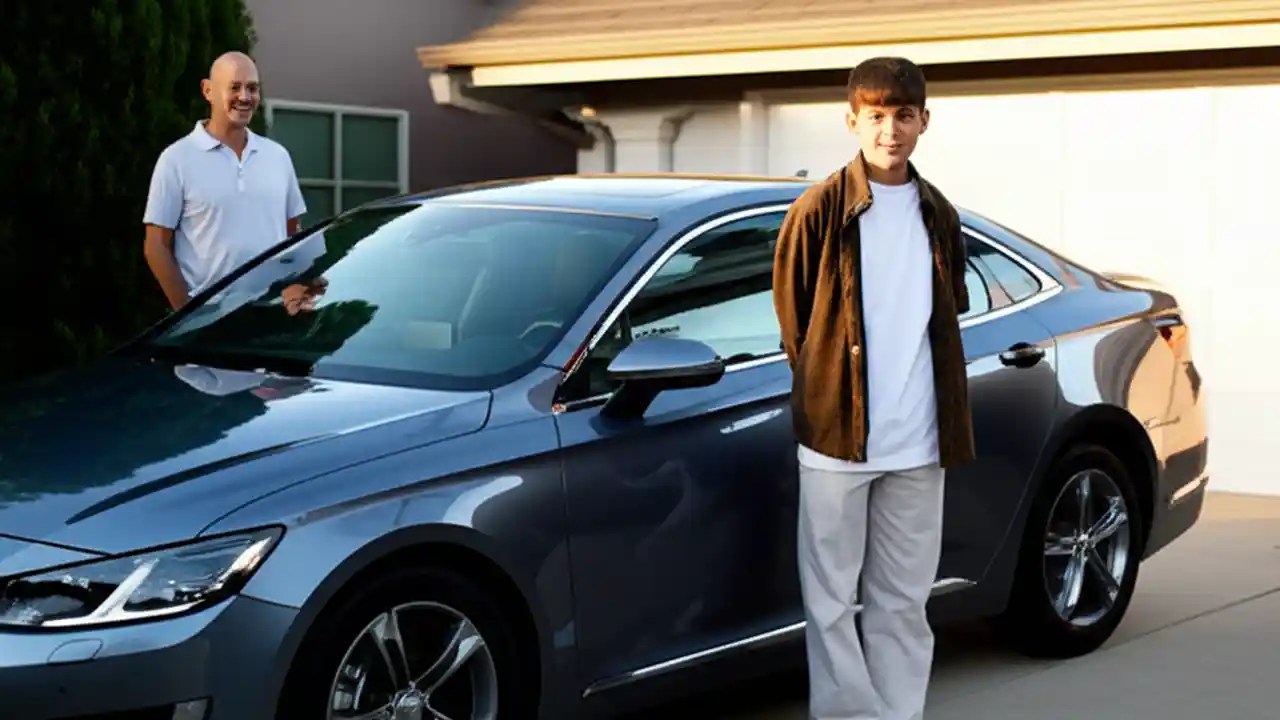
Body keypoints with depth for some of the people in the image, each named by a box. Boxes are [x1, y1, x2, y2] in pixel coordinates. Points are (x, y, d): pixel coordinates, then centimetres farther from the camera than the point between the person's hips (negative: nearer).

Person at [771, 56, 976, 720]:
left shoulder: (939, 215, 10)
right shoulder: (820, 210, -5)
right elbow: (791, 314, 2)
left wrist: (946, 416, 11)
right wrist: (825, 393, 7)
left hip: (918, 441, 4)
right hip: (837, 435, -4)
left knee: (903, 603, 10)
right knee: (833, 601, 2)